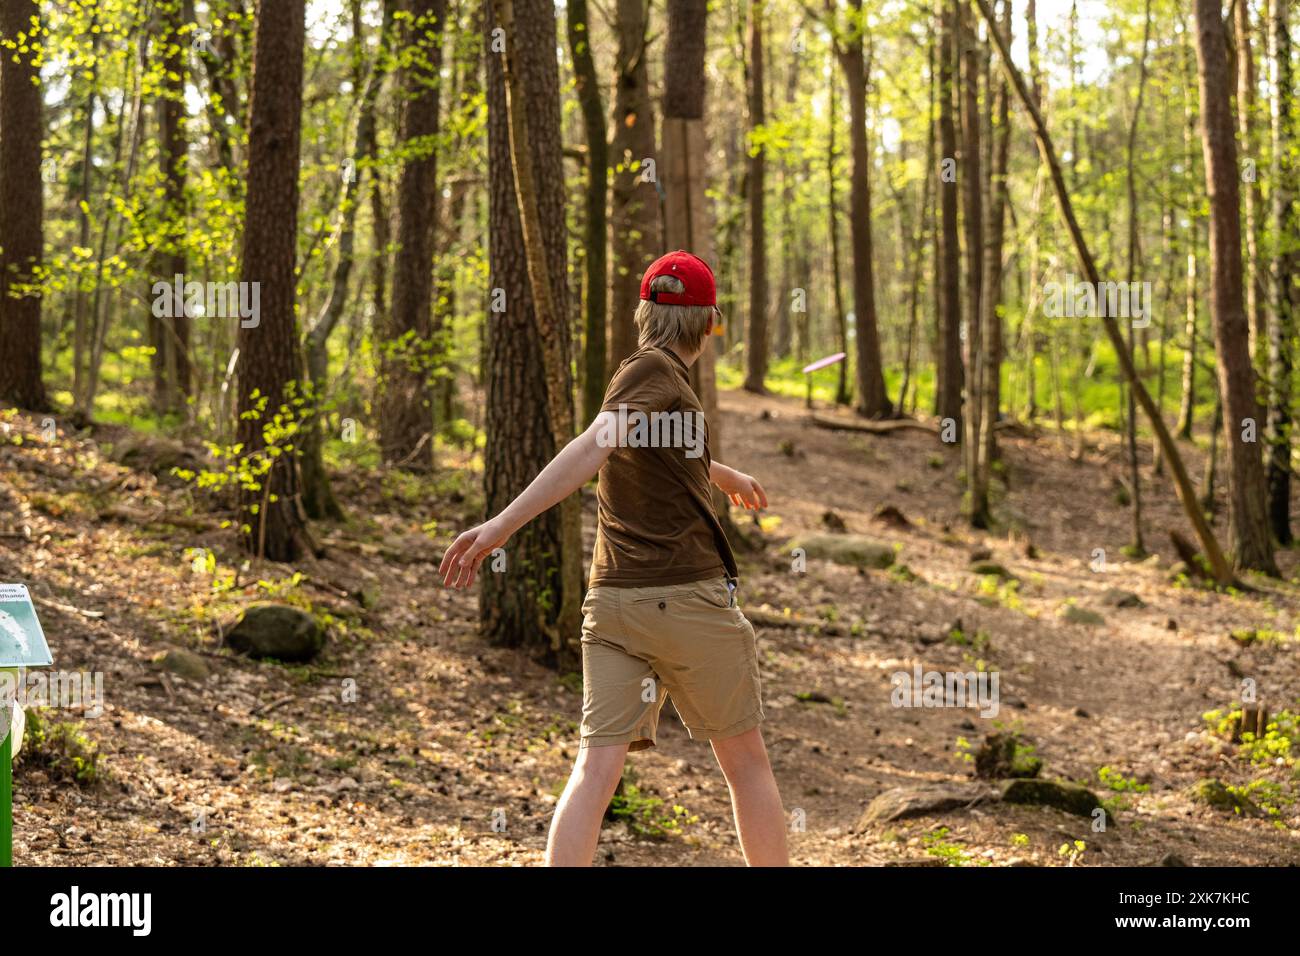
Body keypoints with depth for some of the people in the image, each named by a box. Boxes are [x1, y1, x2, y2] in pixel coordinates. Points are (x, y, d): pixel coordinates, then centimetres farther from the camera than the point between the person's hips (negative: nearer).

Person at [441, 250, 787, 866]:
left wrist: (727, 476, 60)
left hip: (613, 601, 7)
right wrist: (503, 524, -32)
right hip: (687, 596, -6)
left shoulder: (642, 374, 18)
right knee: (745, 760, 9)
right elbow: (592, 450, -22)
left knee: (597, 767, -4)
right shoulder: (657, 372, -7)